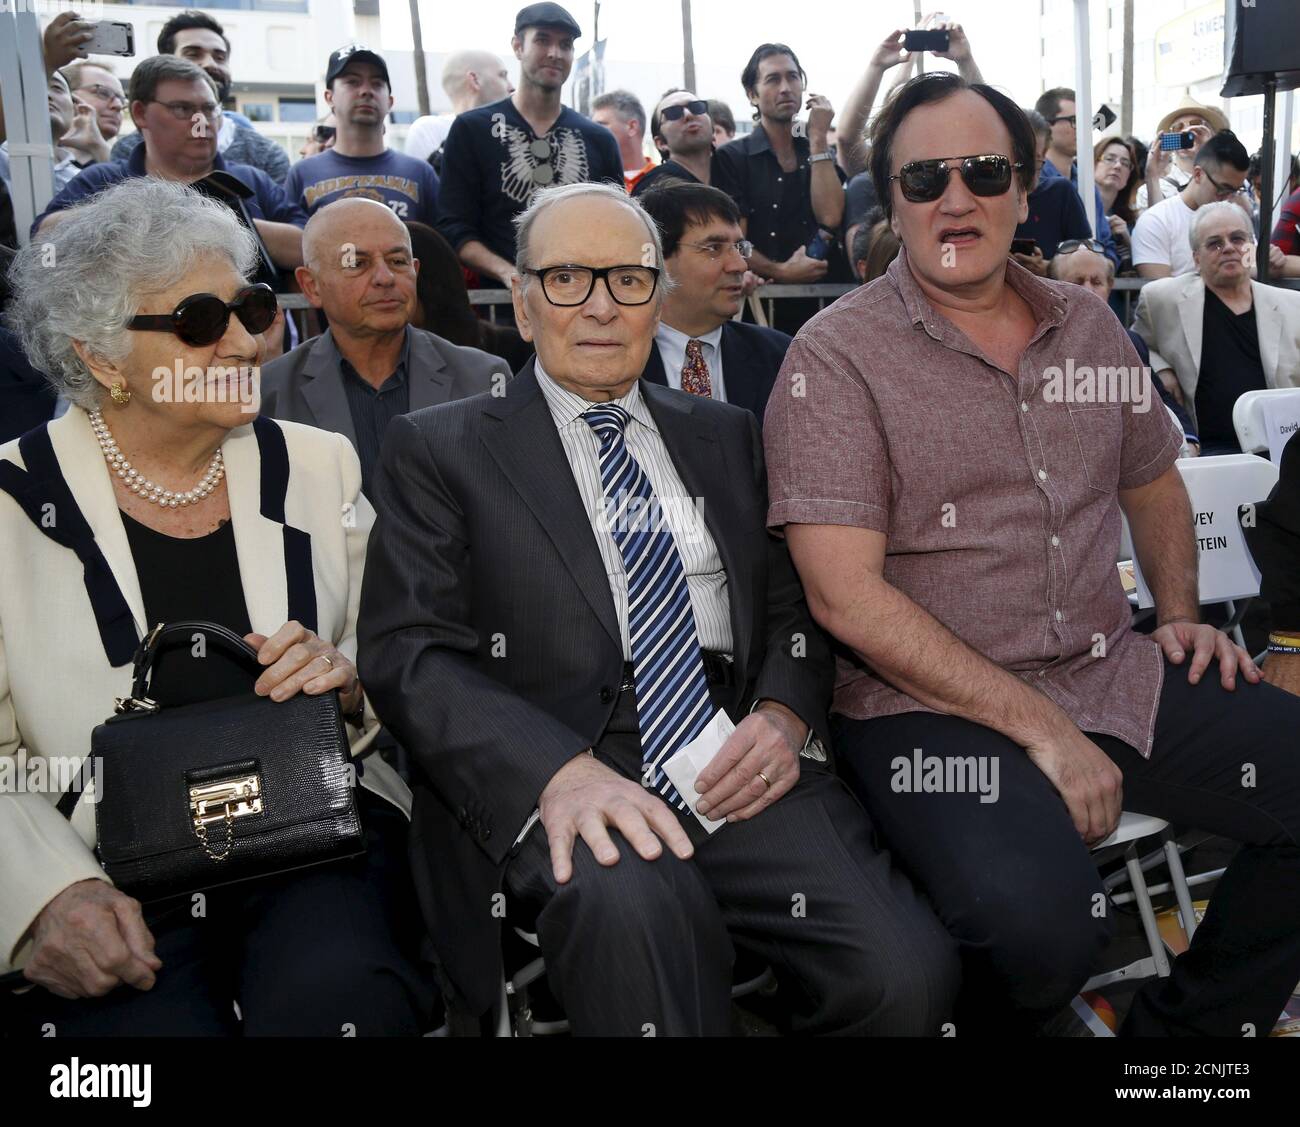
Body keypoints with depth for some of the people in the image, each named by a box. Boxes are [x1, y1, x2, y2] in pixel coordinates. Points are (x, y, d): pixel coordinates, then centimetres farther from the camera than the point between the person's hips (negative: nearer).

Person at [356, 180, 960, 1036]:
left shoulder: (727, 435, 21)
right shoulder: (443, 449, 8)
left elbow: (795, 603, 19)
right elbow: (411, 652, -3)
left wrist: (785, 712, -5)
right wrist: (560, 769, -20)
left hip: (736, 766, 4)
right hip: (548, 773, -4)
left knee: (908, 968, -19)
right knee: (628, 900, -37)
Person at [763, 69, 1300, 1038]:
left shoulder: (1088, 324, 12)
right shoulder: (837, 356, -7)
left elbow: (1152, 480, 28)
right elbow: (847, 595, -15)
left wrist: (1179, 613, 11)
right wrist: (1039, 729, -16)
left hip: (1115, 679, 7)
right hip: (929, 706, -6)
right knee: (1041, 916, -32)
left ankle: (1182, 1028, 15)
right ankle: (983, 1027, 5)